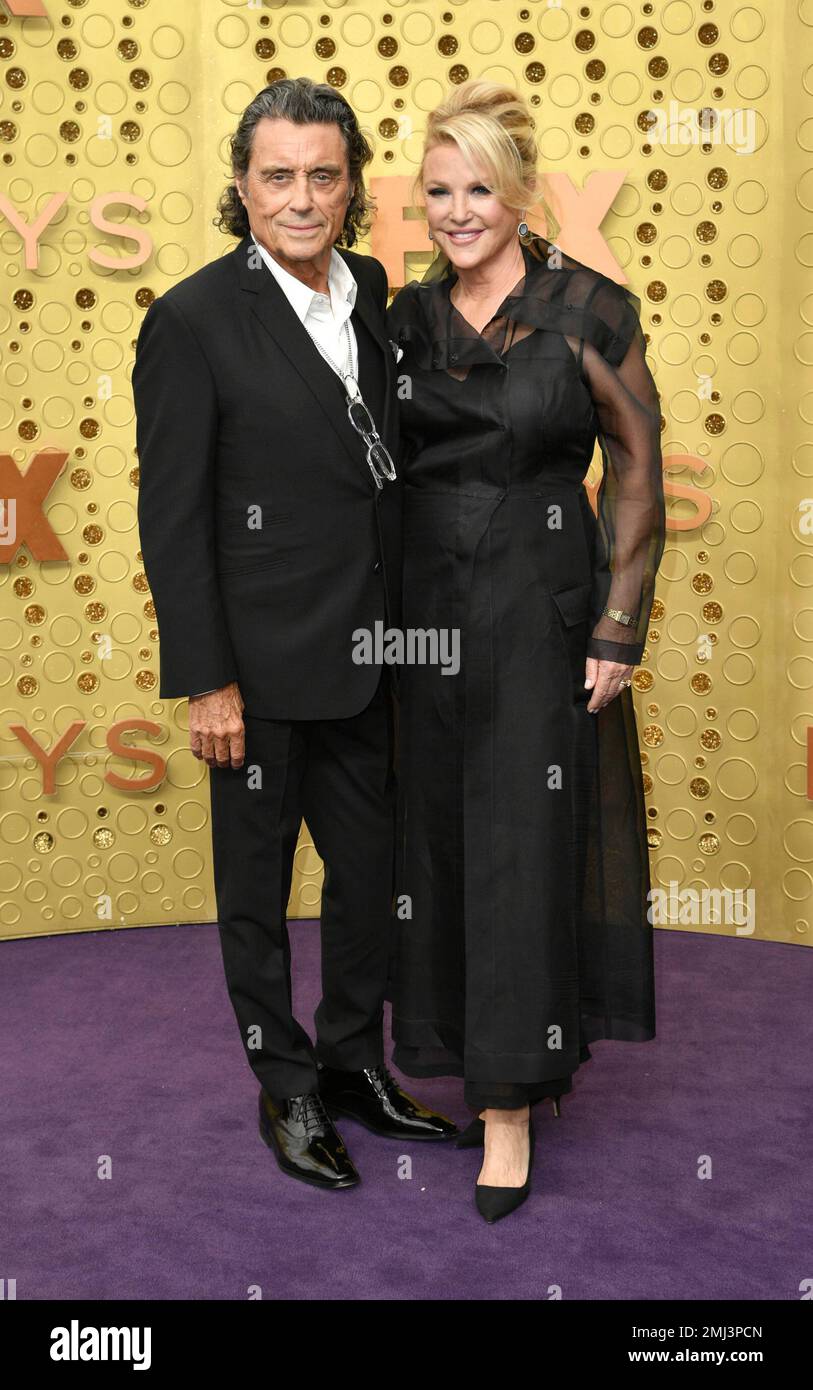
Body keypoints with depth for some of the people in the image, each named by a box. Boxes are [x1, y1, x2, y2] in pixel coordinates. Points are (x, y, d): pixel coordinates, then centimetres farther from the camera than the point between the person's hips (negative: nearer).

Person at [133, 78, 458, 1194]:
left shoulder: (372, 292, 6)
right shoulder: (194, 319, -12)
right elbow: (171, 516, -13)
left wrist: (404, 622, 10)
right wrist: (206, 680, -15)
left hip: (366, 653, 6)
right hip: (263, 661, -6)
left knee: (373, 865, 17)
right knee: (258, 884, 11)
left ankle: (357, 1062, 37)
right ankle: (288, 1091, 29)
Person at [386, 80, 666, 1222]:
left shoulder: (591, 310, -7)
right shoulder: (410, 315, 7)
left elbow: (637, 474, -5)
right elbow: (381, 468, 13)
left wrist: (619, 630, -9)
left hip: (537, 605, -5)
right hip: (424, 604, 5)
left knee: (520, 846, -2)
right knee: (438, 835, 11)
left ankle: (512, 1103, 10)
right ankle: (470, 1049, 31)